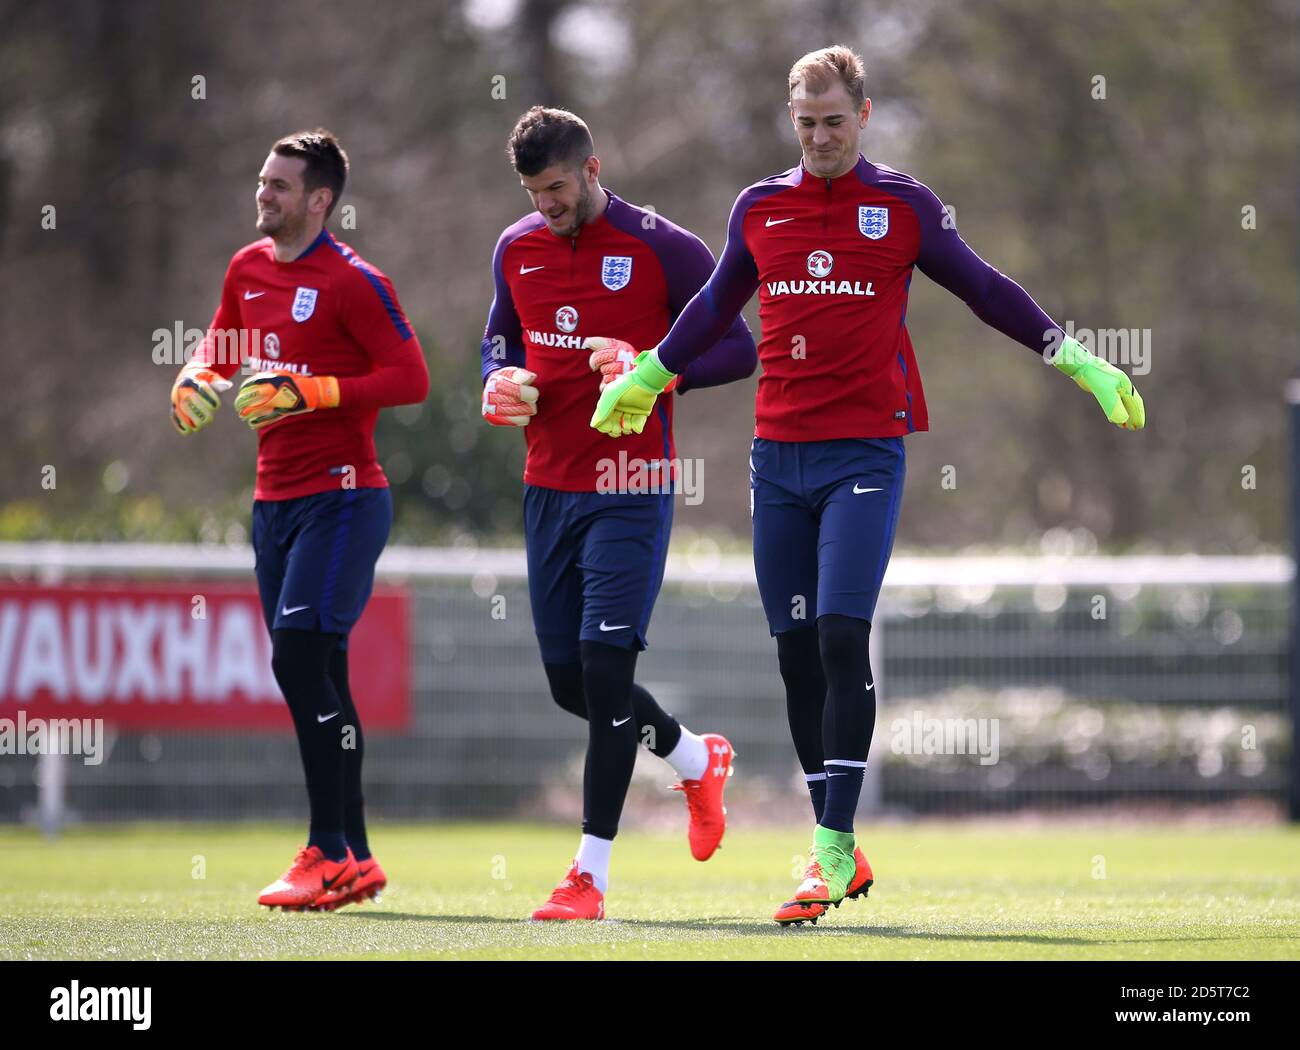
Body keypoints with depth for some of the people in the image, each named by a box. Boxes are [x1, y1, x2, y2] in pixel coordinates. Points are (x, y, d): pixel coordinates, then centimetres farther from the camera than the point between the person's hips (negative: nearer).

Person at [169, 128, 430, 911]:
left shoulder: (352, 282, -12)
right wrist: (197, 380, 4)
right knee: (315, 676, 9)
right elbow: (222, 348, 27)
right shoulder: (248, 269, 11)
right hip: (275, 495, 8)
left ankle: (328, 854, -13)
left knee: (300, 656, -17)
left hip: (341, 499, -8)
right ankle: (356, 861, 15)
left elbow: (411, 377, -15)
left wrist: (309, 393, -21)